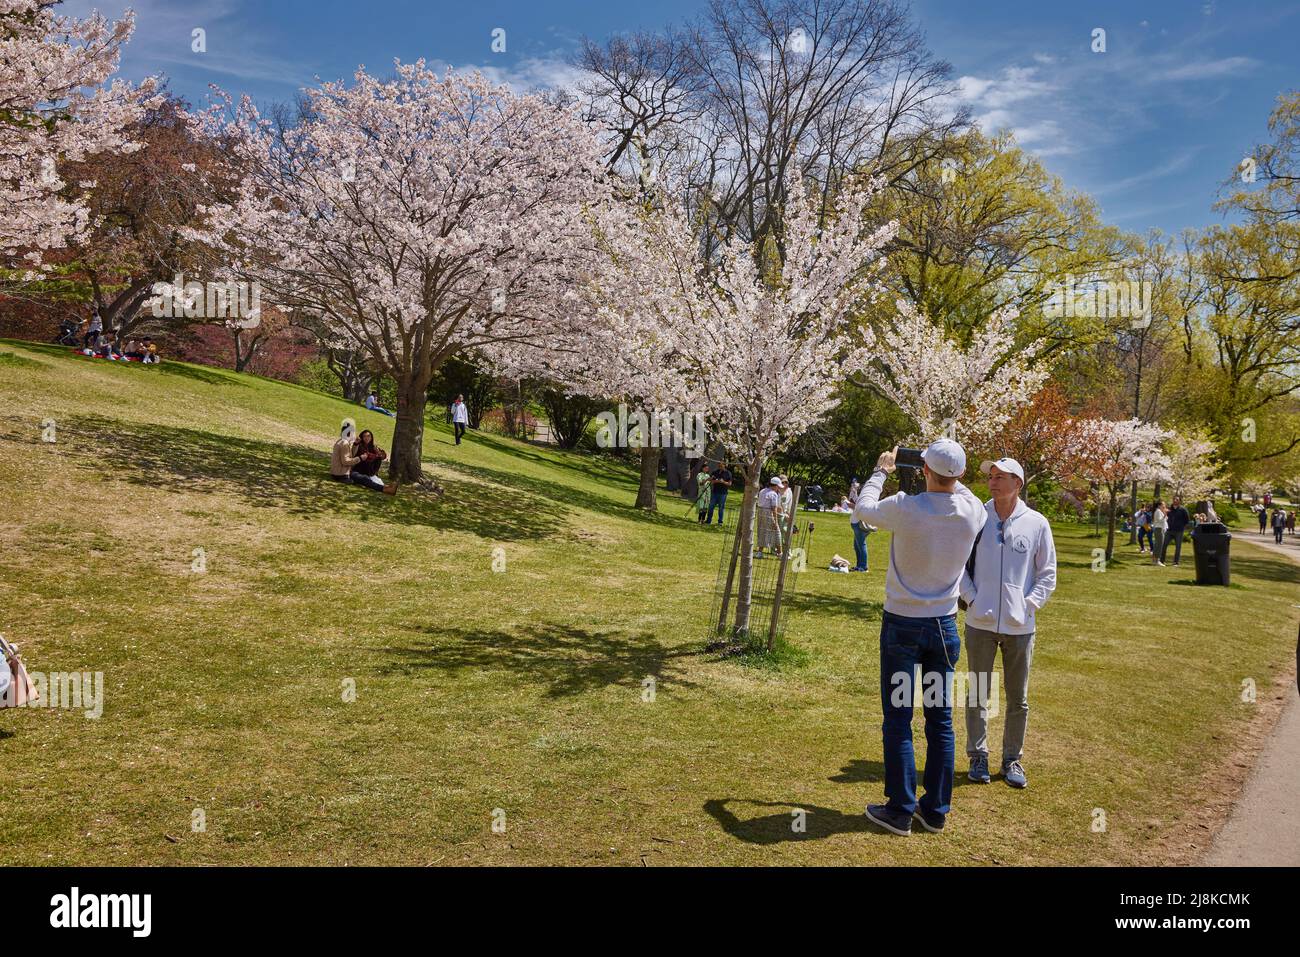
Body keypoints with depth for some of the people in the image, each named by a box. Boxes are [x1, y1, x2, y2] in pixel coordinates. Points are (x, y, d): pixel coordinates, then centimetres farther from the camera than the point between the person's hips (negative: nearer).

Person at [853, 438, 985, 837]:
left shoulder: (906, 507, -19)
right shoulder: (973, 513, -8)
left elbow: (862, 510, 3)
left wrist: (881, 471, 15)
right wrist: (950, 479, 21)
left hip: (902, 625, -3)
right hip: (944, 625, 4)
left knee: (898, 720, 5)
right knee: (940, 719, 12)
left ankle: (900, 810, 11)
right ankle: (936, 810, 21)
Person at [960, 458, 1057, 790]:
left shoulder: (1037, 523, -2)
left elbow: (1048, 574, 5)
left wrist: (1029, 605, -5)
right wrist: (971, 599, -5)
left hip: (1019, 625, 1)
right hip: (980, 623, 0)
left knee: (1018, 699, 10)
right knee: (978, 694, 9)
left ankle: (1012, 759, 25)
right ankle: (978, 756, 22)